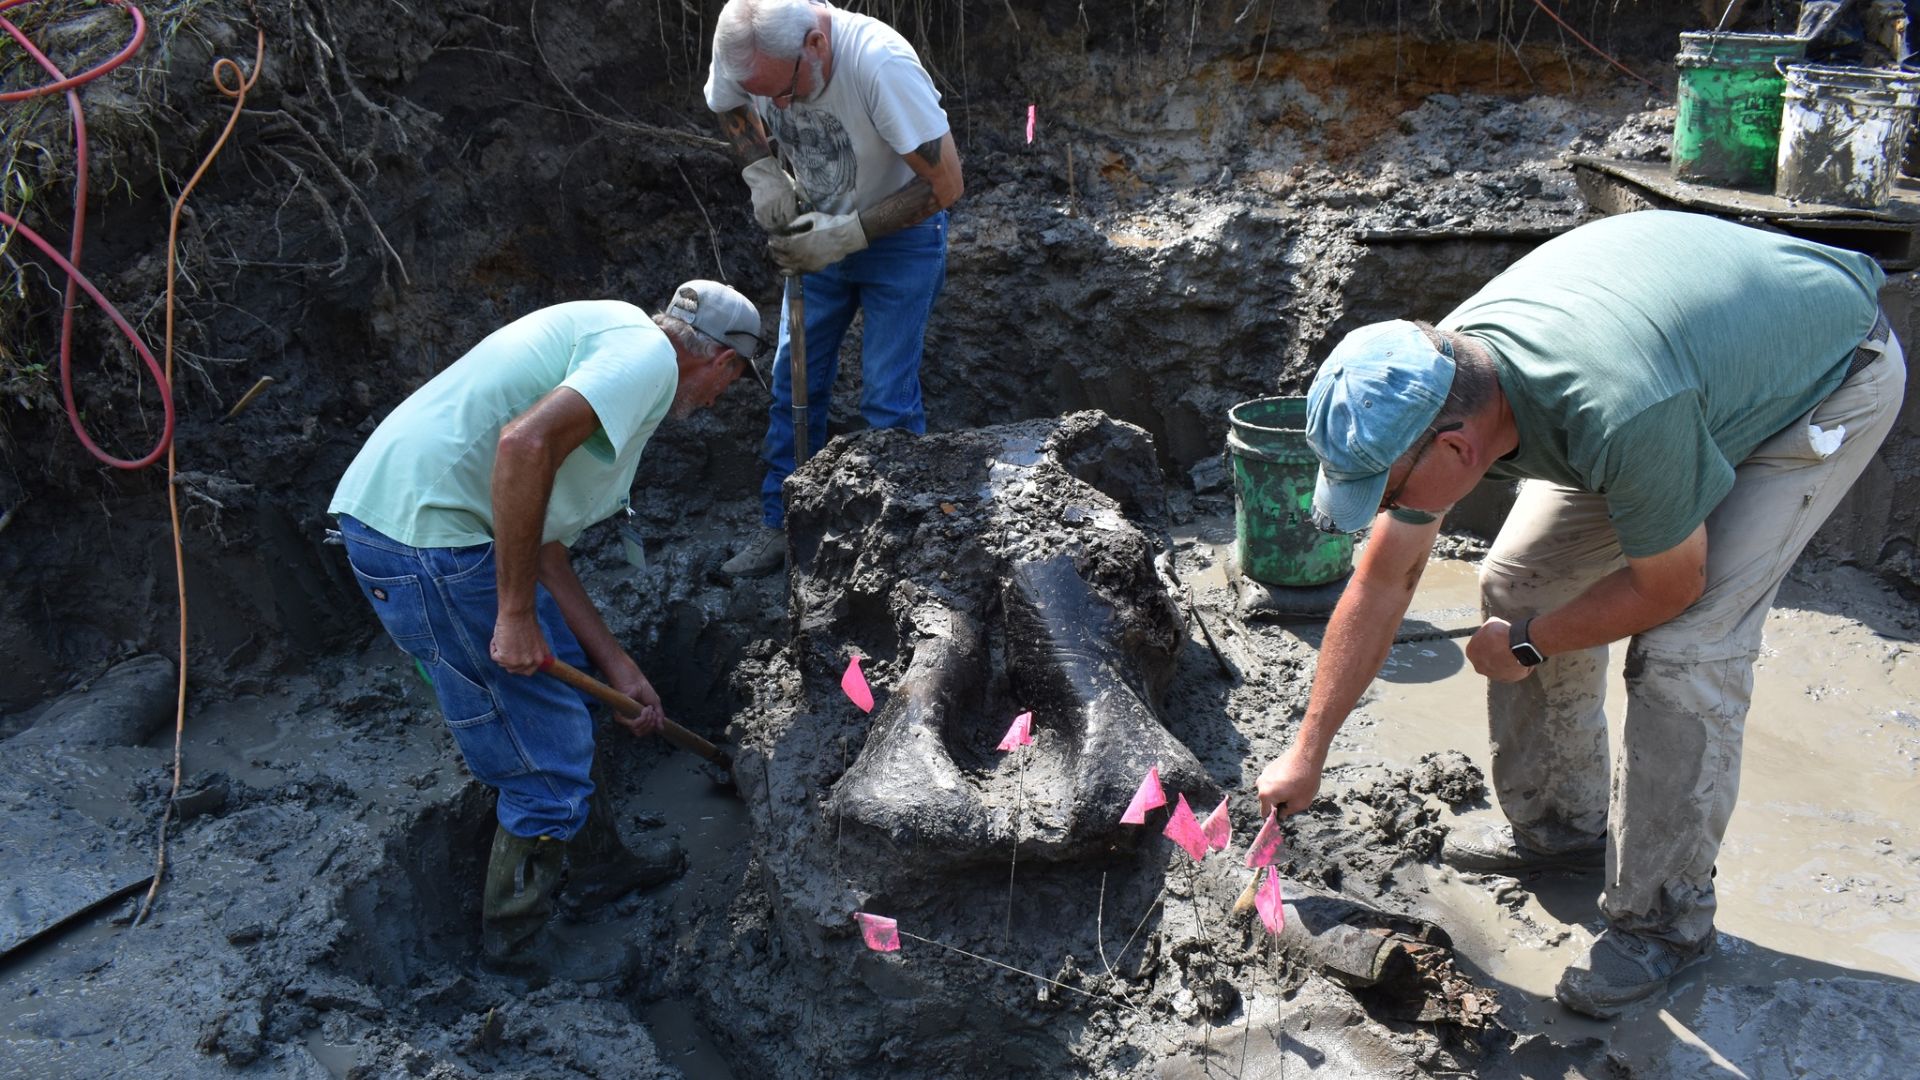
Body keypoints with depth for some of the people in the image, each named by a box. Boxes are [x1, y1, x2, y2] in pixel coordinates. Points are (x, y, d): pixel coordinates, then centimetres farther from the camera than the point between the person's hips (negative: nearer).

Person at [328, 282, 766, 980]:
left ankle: (597, 864, 42)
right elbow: (524, 444, -27)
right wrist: (517, 615, -20)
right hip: (427, 536, -11)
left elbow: (542, 543, 22)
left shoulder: (605, 343, 23)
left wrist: (615, 663, 23)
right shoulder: (648, 353, -8)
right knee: (545, 755, 3)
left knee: (560, 690, 25)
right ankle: (516, 937, 25)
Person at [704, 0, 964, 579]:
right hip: (819, 229, 5)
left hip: (899, 233, -5)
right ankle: (781, 525, 21)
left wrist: (848, 234, -32)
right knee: (792, 384, 7)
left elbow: (946, 183, -29)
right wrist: (762, 171, -14)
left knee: (887, 399, -5)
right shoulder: (743, 54, -20)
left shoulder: (880, 63, -36)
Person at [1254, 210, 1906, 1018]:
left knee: (1686, 647, -18)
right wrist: (1307, 751, -1)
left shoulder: (1621, 415, -44)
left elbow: (1669, 585, -24)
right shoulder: (1431, 387, -21)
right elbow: (1382, 583, -8)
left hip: (1831, 381, -6)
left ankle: (1665, 917, 1)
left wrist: (1526, 644, -9)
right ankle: (1558, 822, 21)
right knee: (1521, 580, 1)